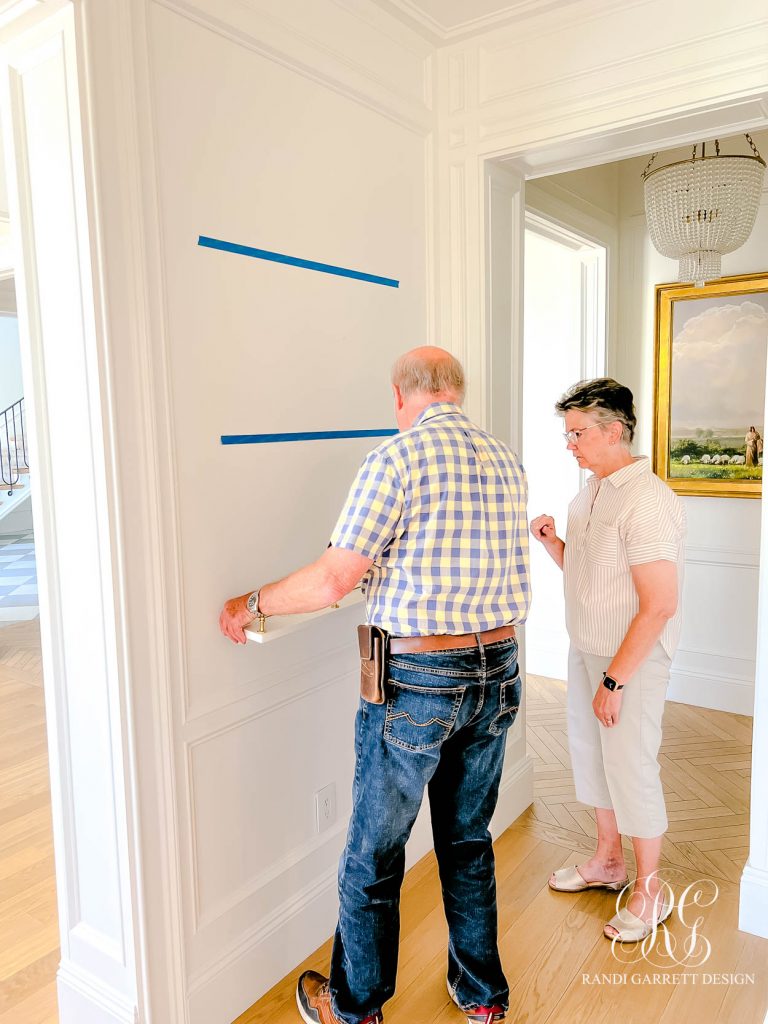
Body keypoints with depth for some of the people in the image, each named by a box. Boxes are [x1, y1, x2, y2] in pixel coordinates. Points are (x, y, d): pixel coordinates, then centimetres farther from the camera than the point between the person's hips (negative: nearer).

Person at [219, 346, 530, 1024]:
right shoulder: (508, 462, 6)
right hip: (498, 674, 6)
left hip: (417, 681, -6)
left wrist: (251, 604, -2)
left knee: (374, 854, 14)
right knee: (469, 842, 23)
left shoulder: (397, 459, -14)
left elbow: (333, 580, -18)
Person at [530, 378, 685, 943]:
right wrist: (553, 542, -3)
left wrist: (615, 679, -22)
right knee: (591, 757, 19)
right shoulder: (590, 493, 7)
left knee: (631, 768, 5)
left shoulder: (648, 500, -22)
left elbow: (660, 604, -24)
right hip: (585, 652, 9)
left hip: (632, 662, -8)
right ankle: (608, 860, 41)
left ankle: (650, 889, 28)